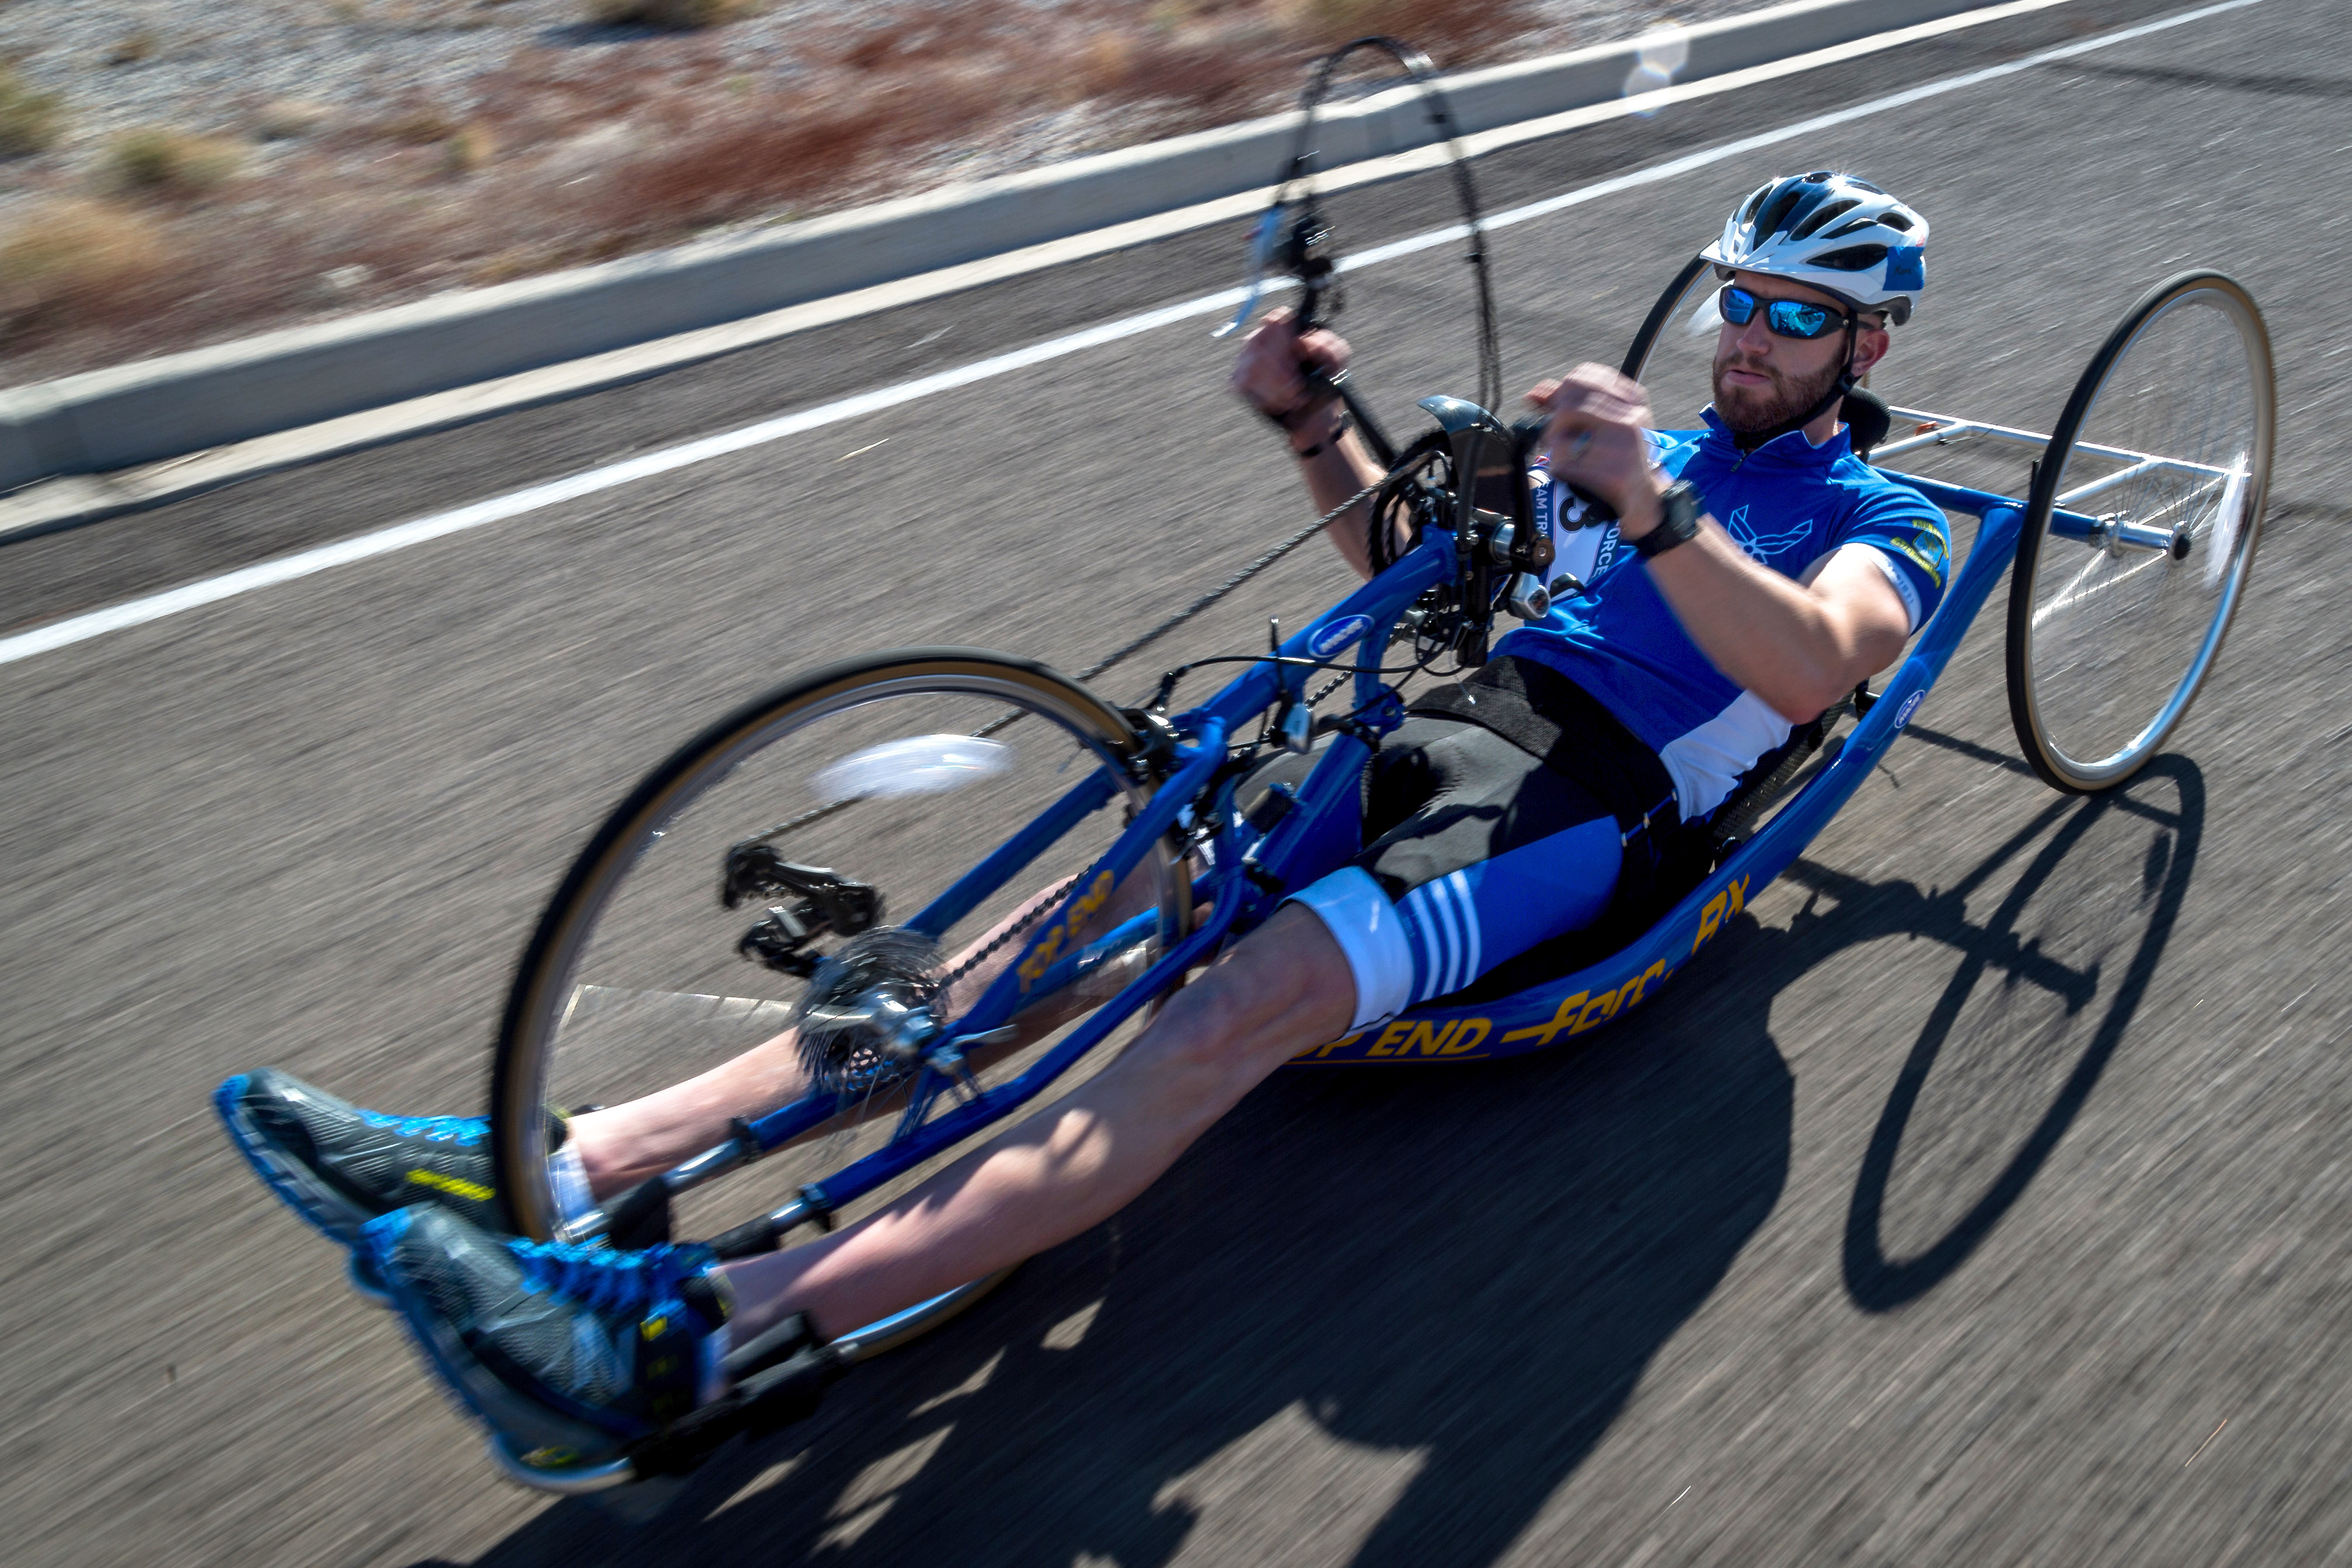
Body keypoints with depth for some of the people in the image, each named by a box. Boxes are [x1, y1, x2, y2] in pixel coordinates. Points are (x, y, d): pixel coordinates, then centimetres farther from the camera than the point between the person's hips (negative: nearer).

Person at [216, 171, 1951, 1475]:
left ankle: (711, 1330, -46)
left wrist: (1651, 509, -33)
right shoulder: (1658, 445, 29)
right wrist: (1318, 430, 5)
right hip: (1461, 718, 6)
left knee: (1255, 992, -33)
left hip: (1596, 801, -6)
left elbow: (1810, 663, -16)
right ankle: (573, 1163, -25)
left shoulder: (1886, 519, 10)